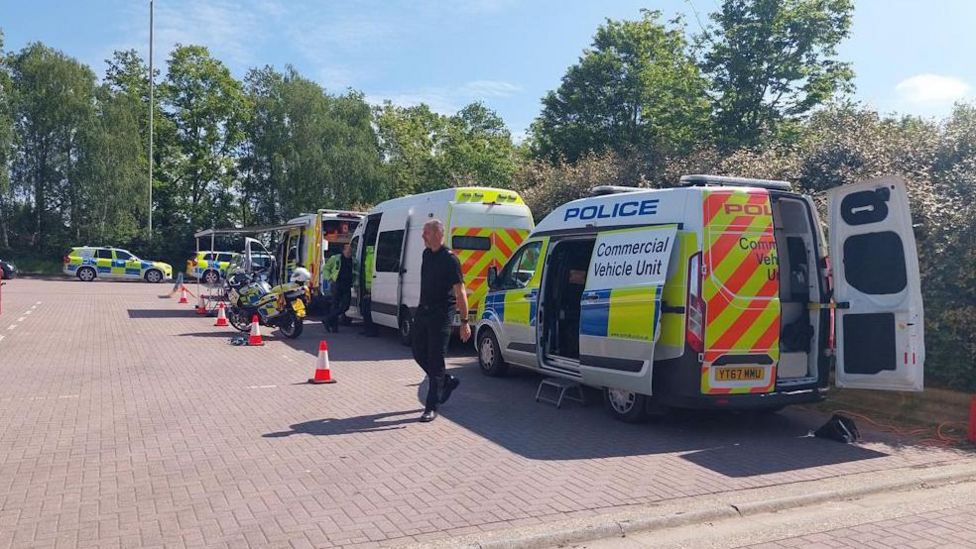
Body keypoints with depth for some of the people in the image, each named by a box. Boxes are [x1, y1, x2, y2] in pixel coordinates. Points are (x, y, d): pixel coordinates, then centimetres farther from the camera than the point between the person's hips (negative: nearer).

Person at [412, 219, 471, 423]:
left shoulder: (450, 259, -14)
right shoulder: (427, 254, 10)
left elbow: (460, 292, -15)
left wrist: (464, 321, -18)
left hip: (441, 315, -8)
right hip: (423, 311, 8)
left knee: (435, 359, -3)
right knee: (419, 353, 13)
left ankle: (431, 407, 4)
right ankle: (447, 381, 34)